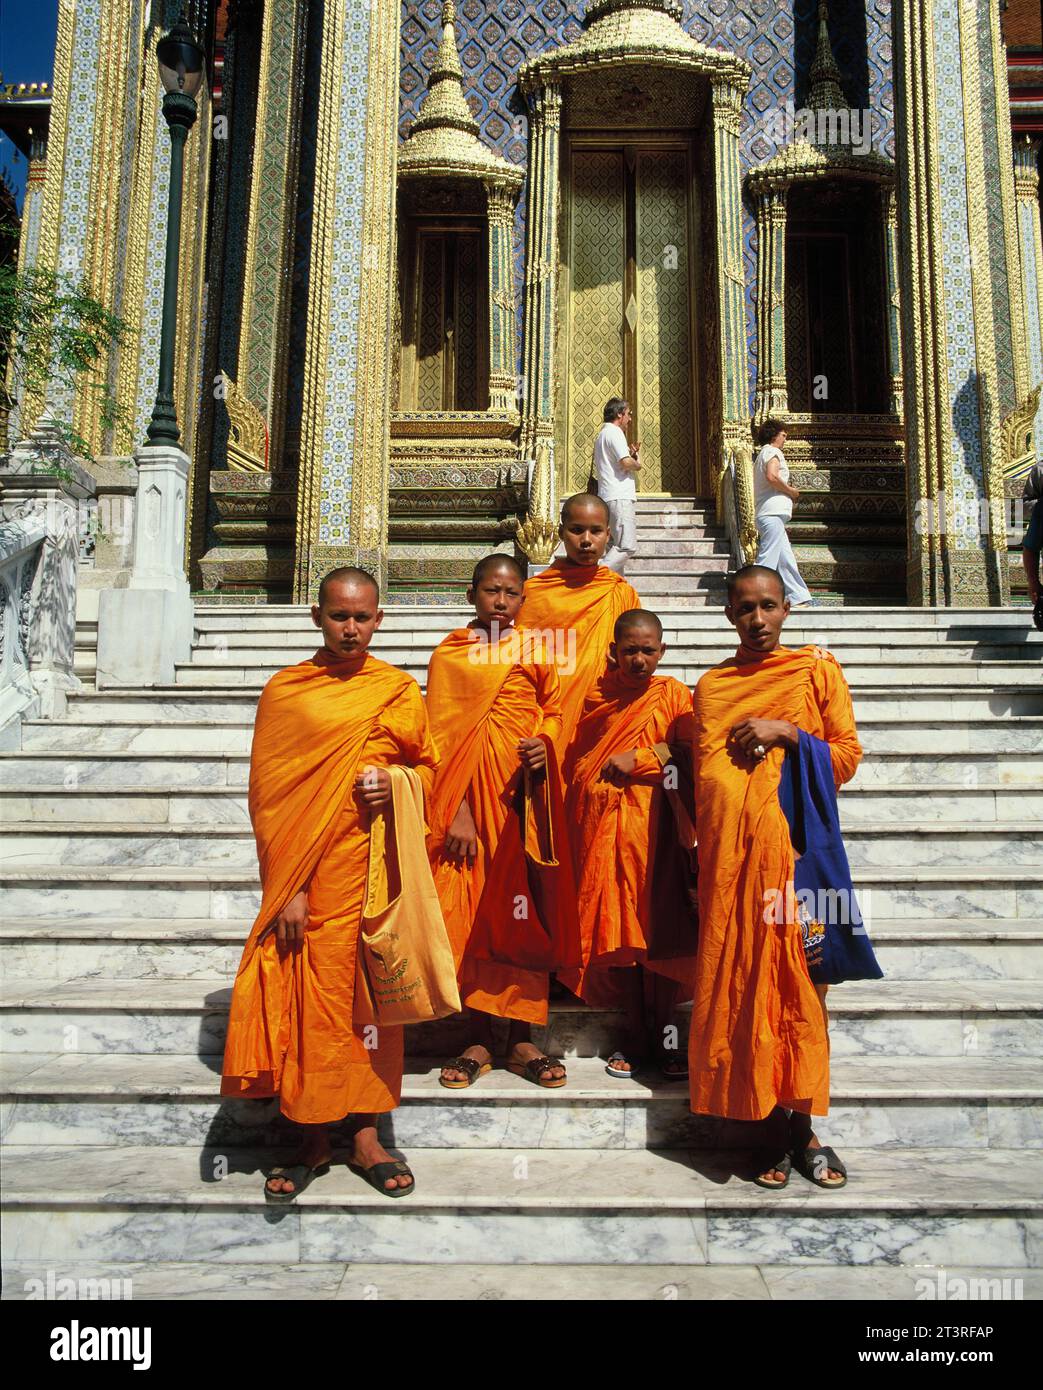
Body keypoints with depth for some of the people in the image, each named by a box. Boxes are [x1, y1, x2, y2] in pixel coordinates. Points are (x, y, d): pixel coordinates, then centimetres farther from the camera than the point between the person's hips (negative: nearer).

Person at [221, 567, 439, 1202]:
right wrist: (288, 887, -8)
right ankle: (313, 1140, 19)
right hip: (309, 868, -1)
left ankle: (366, 1135, 20)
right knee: (310, 994, 2)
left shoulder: (400, 690, 6)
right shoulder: (284, 691, 3)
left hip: (378, 858, 1)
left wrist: (398, 783, -10)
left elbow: (429, 765, 14)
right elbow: (269, 791, -1)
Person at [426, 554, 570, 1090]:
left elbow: (555, 709, 14)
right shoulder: (448, 655, 7)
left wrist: (545, 743, -10)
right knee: (466, 910, -1)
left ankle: (520, 1040, 14)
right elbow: (438, 736, 2)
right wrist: (456, 809, -8)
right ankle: (480, 1040, 13)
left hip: (521, 786, 0)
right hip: (466, 791, 0)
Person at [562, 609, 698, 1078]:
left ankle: (665, 1031, 16)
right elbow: (574, 758, 16)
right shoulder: (595, 695, 8)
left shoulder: (672, 694, 2)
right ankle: (635, 1032, 19)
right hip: (602, 828, 2)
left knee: (660, 925, 1)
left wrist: (638, 759, -12)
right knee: (616, 929, 5)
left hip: (655, 827, -2)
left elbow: (690, 754, -6)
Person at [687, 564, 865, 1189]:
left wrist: (788, 732, -8)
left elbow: (848, 755, 6)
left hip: (800, 844, -1)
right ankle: (778, 1124, 9)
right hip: (734, 850, 1)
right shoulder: (712, 685, 14)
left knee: (799, 979, -2)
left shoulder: (818, 669, 9)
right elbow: (707, 773, 12)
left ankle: (800, 1124, 9)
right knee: (743, 978, -2)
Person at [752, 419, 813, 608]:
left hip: (765, 514, 10)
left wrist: (788, 493, 18)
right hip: (773, 513, -10)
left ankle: (799, 599, 8)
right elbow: (772, 476, -22)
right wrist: (791, 491, -8)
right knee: (768, 559, -13)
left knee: (786, 559, 8)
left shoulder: (761, 455, 26)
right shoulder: (773, 452, -4)